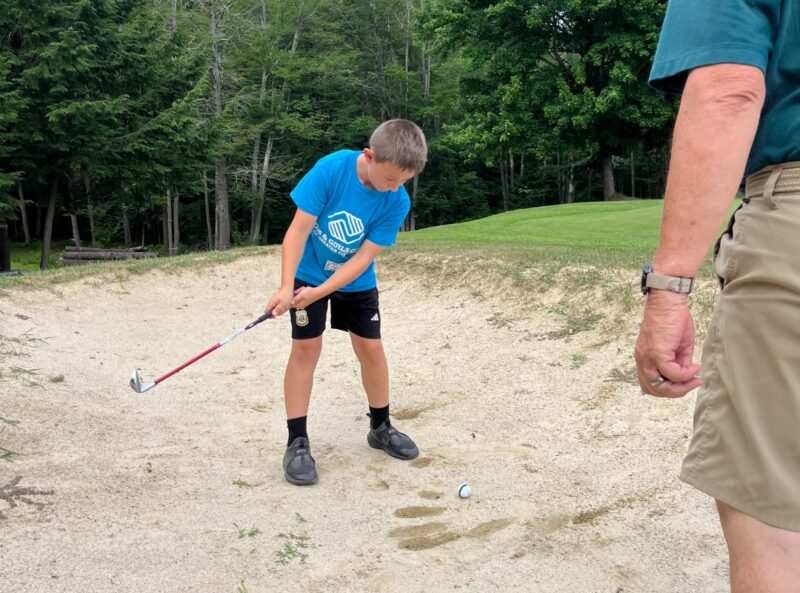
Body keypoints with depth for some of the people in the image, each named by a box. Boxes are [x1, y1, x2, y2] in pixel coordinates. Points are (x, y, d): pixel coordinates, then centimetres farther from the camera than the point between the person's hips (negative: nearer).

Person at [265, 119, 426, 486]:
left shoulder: (397, 203, -21)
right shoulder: (331, 169, -28)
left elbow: (364, 257, -19)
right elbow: (298, 229, -25)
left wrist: (319, 292, -25)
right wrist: (286, 287, -30)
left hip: (356, 282, 2)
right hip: (308, 274, -2)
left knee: (371, 348, 3)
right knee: (306, 348, -6)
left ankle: (380, 427, 24)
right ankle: (297, 442, 2)